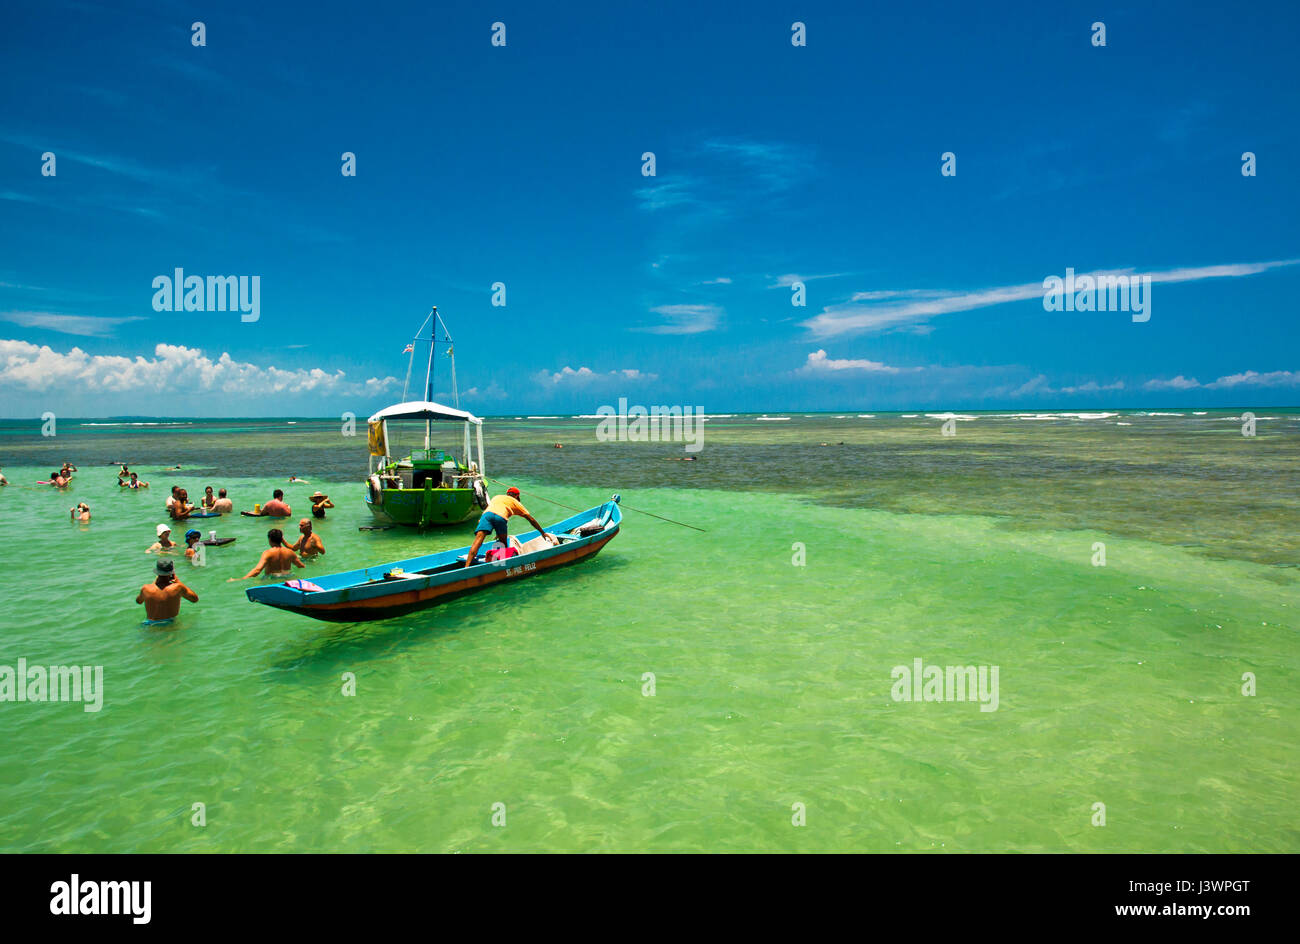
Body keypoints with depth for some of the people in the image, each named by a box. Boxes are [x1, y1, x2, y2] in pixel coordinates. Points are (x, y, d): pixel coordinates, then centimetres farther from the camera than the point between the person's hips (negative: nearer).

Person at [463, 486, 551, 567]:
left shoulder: (496, 497, 43)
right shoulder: (514, 502, 33)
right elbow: (531, 519, 33)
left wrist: (500, 533, 62)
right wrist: (543, 533, 42)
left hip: (486, 513, 2)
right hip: (500, 516, -2)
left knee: (478, 540, -14)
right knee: (503, 543, 15)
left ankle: (466, 567, -29)